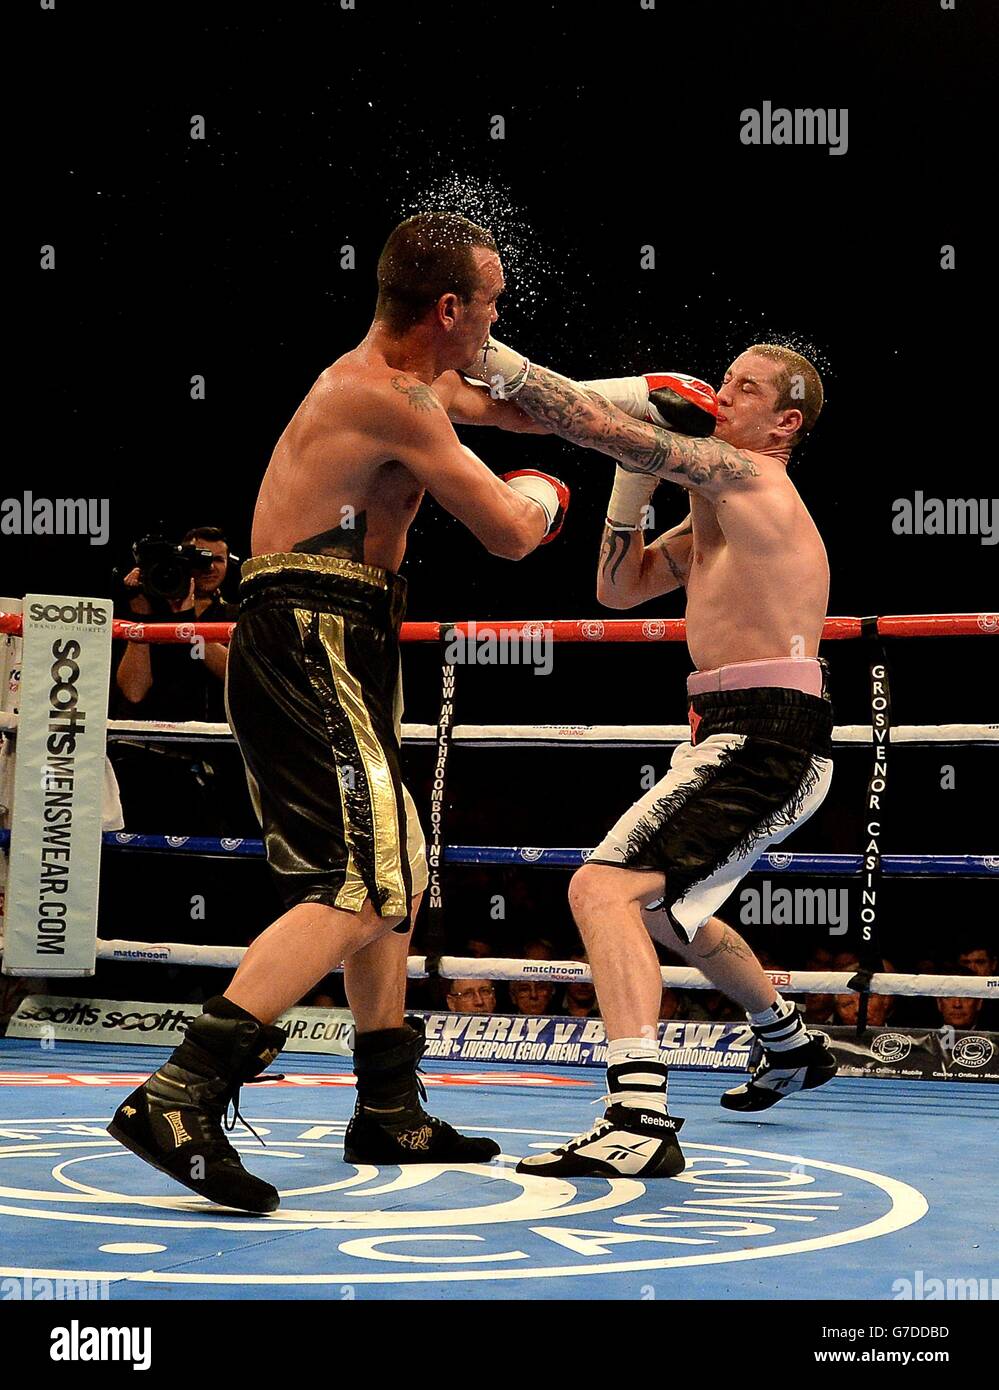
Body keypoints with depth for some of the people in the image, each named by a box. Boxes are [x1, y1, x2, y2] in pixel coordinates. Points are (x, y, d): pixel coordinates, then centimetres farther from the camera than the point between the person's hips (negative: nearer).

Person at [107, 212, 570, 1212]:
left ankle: (388, 1111, 28)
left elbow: (498, 402, 38)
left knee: (397, 876, 20)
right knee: (361, 889, -19)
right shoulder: (394, 399, -14)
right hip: (309, 648, -11)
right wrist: (539, 497, 11)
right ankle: (176, 1102, -29)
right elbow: (510, 534, -12)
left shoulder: (408, 376, 17)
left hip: (316, 653, 11)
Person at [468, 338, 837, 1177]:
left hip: (764, 743, -11)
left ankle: (642, 1123, -32)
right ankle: (793, 1049, 51)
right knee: (666, 909, 32)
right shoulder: (720, 510, 21)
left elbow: (602, 427, -18)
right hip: (743, 739, 11)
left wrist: (495, 362, -14)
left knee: (604, 889, -25)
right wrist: (635, 484, 10)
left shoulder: (746, 476, -9)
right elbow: (619, 588, 23)